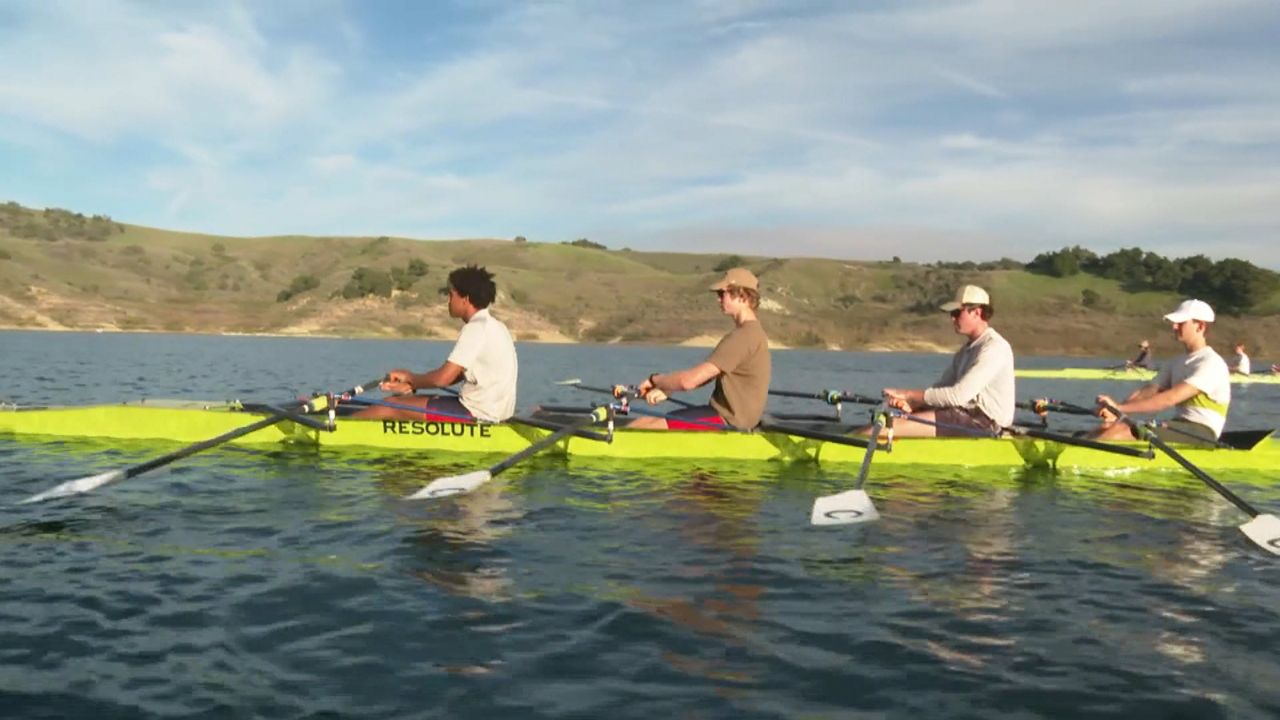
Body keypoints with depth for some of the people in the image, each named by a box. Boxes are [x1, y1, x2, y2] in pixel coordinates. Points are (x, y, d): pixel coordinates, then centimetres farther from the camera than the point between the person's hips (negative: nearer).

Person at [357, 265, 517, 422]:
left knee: (392, 406, -3)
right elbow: (456, 374, 16)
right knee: (404, 399, 16)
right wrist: (410, 385, 11)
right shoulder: (492, 326, 15)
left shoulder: (476, 328, -16)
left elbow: (443, 378, -19)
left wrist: (409, 376, 1)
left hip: (478, 413, -9)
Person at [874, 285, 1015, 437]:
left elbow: (958, 395, -23)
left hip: (984, 424, -9)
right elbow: (940, 388, 10)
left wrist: (908, 395, -19)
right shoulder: (966, 351, 18)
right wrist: (910, 403, -11)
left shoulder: (995, 347, -14)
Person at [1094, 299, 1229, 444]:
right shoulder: (1177, 364, 17)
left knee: (1121, 431, -27)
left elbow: (1171, 399, -22)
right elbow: (1148, 391, 3)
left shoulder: (1211, 364, -11)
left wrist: (1120, 408, -28)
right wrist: (1115, 410, -18)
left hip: (1200, 434, -8)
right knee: (1107, 427, -13)